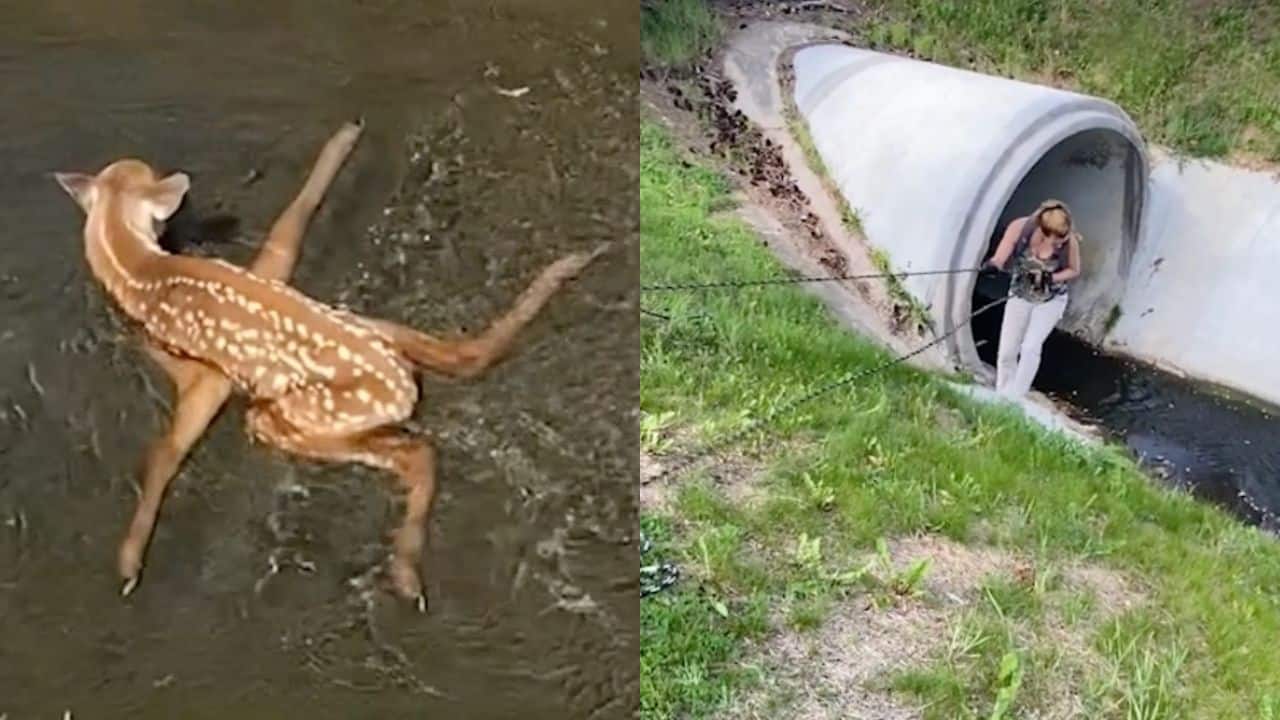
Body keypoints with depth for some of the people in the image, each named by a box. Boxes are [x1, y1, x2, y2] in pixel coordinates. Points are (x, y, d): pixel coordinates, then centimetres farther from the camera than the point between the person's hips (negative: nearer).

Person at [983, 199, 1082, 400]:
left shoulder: (1070, 241, -23)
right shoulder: (1019, 227, -24)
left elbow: (1074, 271, -6)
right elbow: (1000, 259, -25)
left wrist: (1052, 278, -25)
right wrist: (993, 265, -49)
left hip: (1051, 299, -2)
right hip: (1020, 295, 2)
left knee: (1030, 347, -18)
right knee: (1006, 352, 0)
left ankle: (1014, 399, -11)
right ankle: (1000, 398, 17)